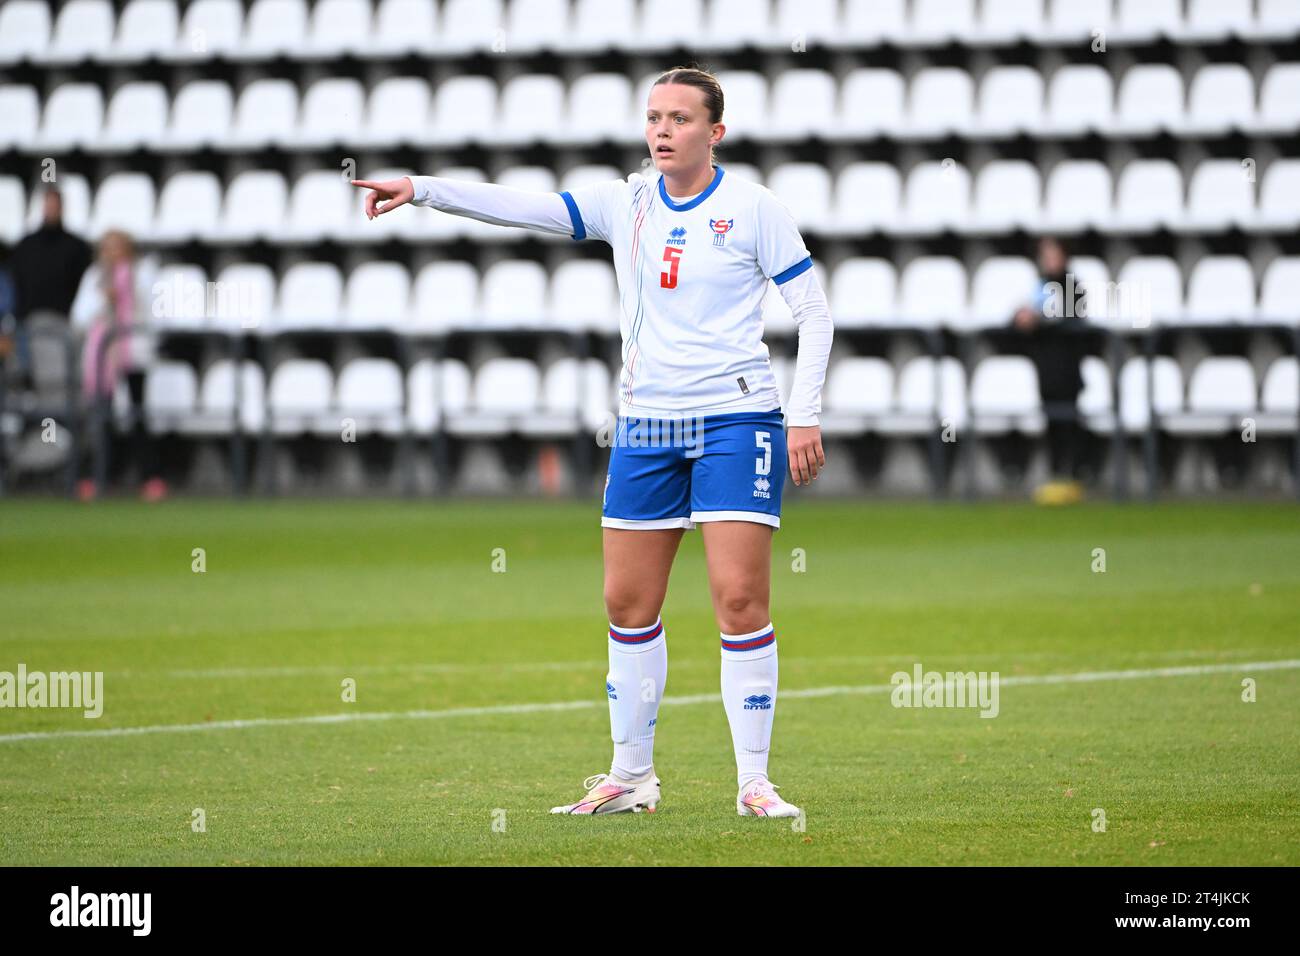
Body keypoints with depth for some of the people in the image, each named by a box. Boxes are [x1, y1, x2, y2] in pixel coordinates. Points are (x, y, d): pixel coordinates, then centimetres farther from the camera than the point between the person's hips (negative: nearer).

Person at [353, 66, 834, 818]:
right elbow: (523, 207, -1)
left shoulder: (753, 208, -4)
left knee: (740, 598, -11)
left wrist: (806, 416, -9)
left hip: (737, 418, -5)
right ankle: (632, 776, 18)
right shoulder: (626, 204, 7)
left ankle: (755, 783, -5)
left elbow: (814, 311, -2)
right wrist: (421, 189, -13)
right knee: (628, 602, 6)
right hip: (646, 423, 5)